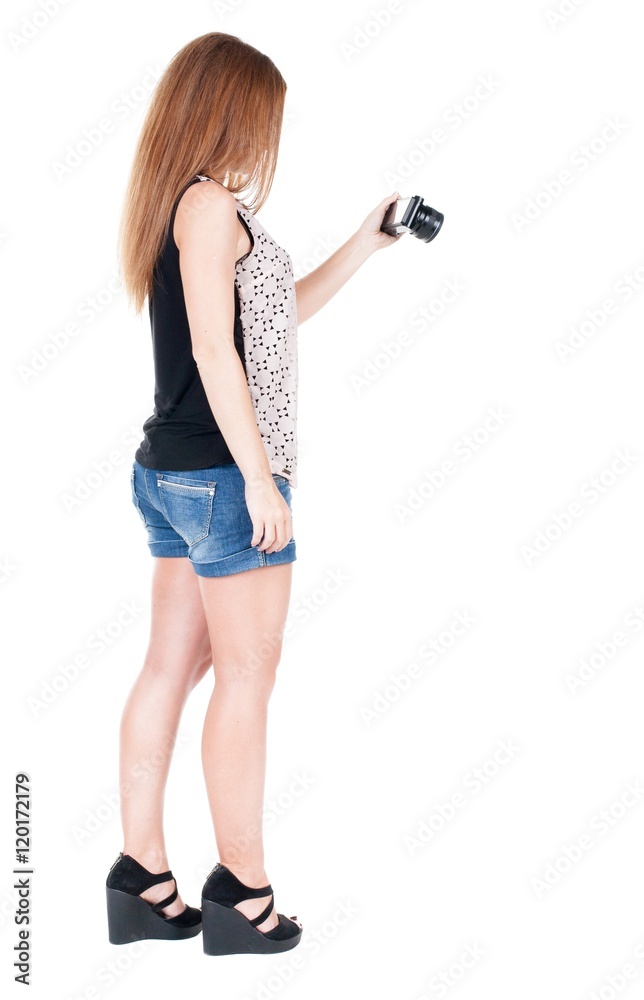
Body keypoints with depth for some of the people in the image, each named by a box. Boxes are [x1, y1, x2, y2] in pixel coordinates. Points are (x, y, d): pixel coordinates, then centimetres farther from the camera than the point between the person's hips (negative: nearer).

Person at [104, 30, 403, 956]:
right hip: (222, 471, -9)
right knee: (247, 675, -2)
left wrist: (365, 245, 27)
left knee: (172, 666, 10)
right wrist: (259, 478, -19)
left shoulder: (189, 207, 18)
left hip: (174, 470, 9)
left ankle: (143, 880, 16)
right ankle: (241, 890, 7)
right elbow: (215, 348, -18)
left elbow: (277, 313, 26)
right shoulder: (210, 203, -11)